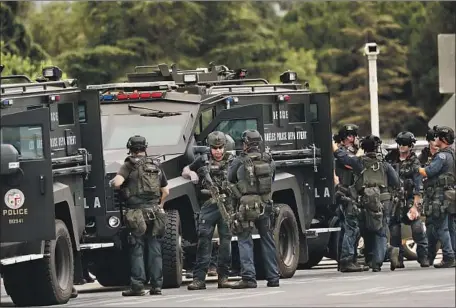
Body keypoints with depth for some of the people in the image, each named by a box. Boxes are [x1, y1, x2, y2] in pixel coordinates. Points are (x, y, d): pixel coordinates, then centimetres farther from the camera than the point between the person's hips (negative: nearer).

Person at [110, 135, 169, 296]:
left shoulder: (130, 165, -4)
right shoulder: (156, 166, 12)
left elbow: (117, 182, -18)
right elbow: (165, 191, 16)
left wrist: (111, 183, 4)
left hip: (137, 213, -4)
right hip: (155, 213, 4)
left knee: (137, 250, -1)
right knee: (155, 250, 7)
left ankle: (137, 285, -5)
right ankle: (156, 285, 6)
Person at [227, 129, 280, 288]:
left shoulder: (240, 161, -8)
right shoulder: (269, 160, 3)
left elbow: (230, 178, 6)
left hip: (246, 205, -4)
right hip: (265, 205, 4)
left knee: (245, 241, 0)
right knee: (267, 240, 13)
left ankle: (248, 277, -11)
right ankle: (273, 277, 16)